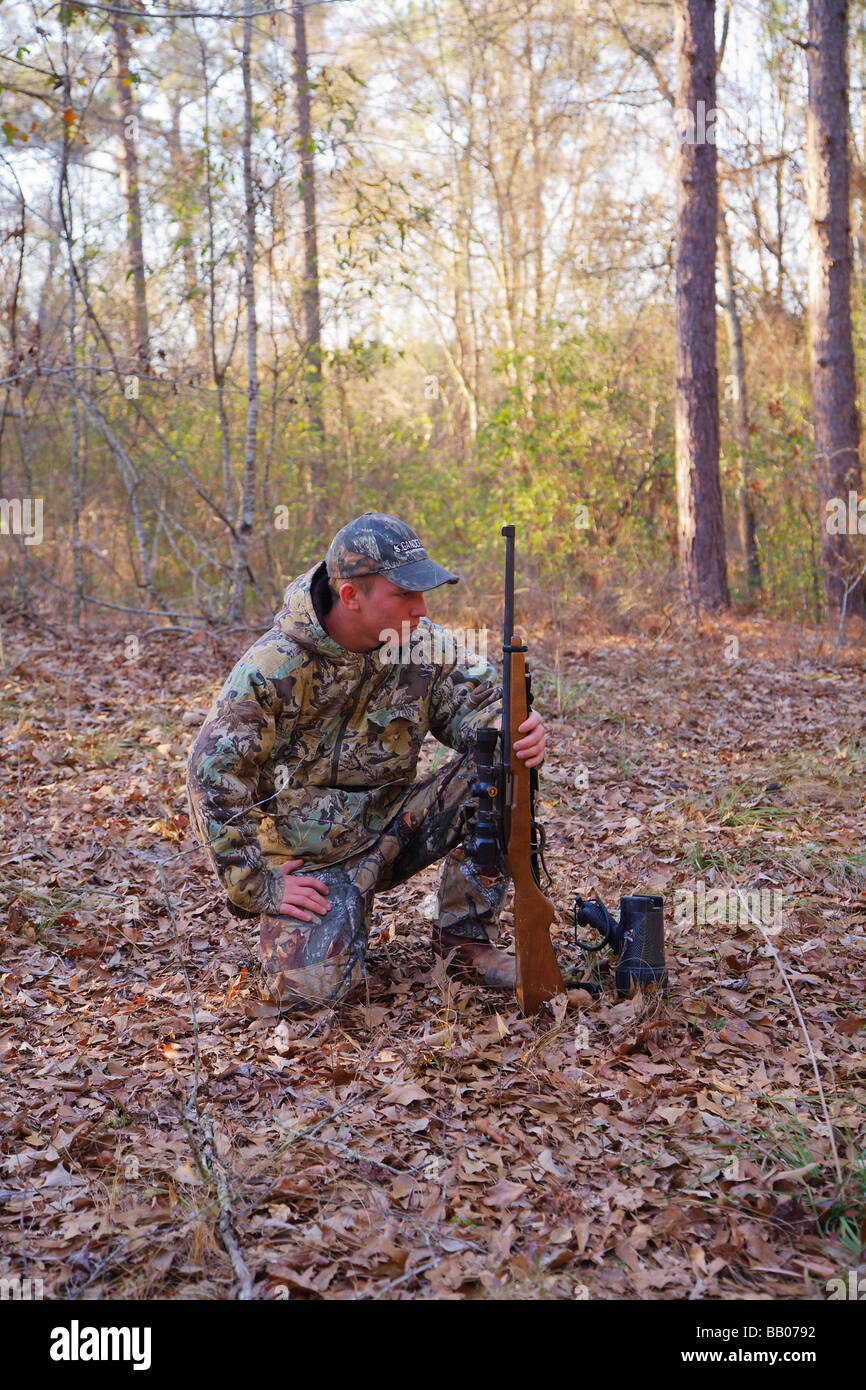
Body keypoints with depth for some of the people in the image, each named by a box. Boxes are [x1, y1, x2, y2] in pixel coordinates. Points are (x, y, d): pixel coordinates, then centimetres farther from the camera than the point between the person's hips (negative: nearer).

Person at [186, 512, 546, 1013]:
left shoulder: (425, 643, -8)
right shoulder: (273, 669, -20)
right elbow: (215, 776, -17)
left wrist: (513, 732, -30)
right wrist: (256, 885, -17)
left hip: (394, 828, 4)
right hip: (313, 855, -3)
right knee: (309, 988, -25)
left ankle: (465, 935, -1)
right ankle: (345, 911, 12)